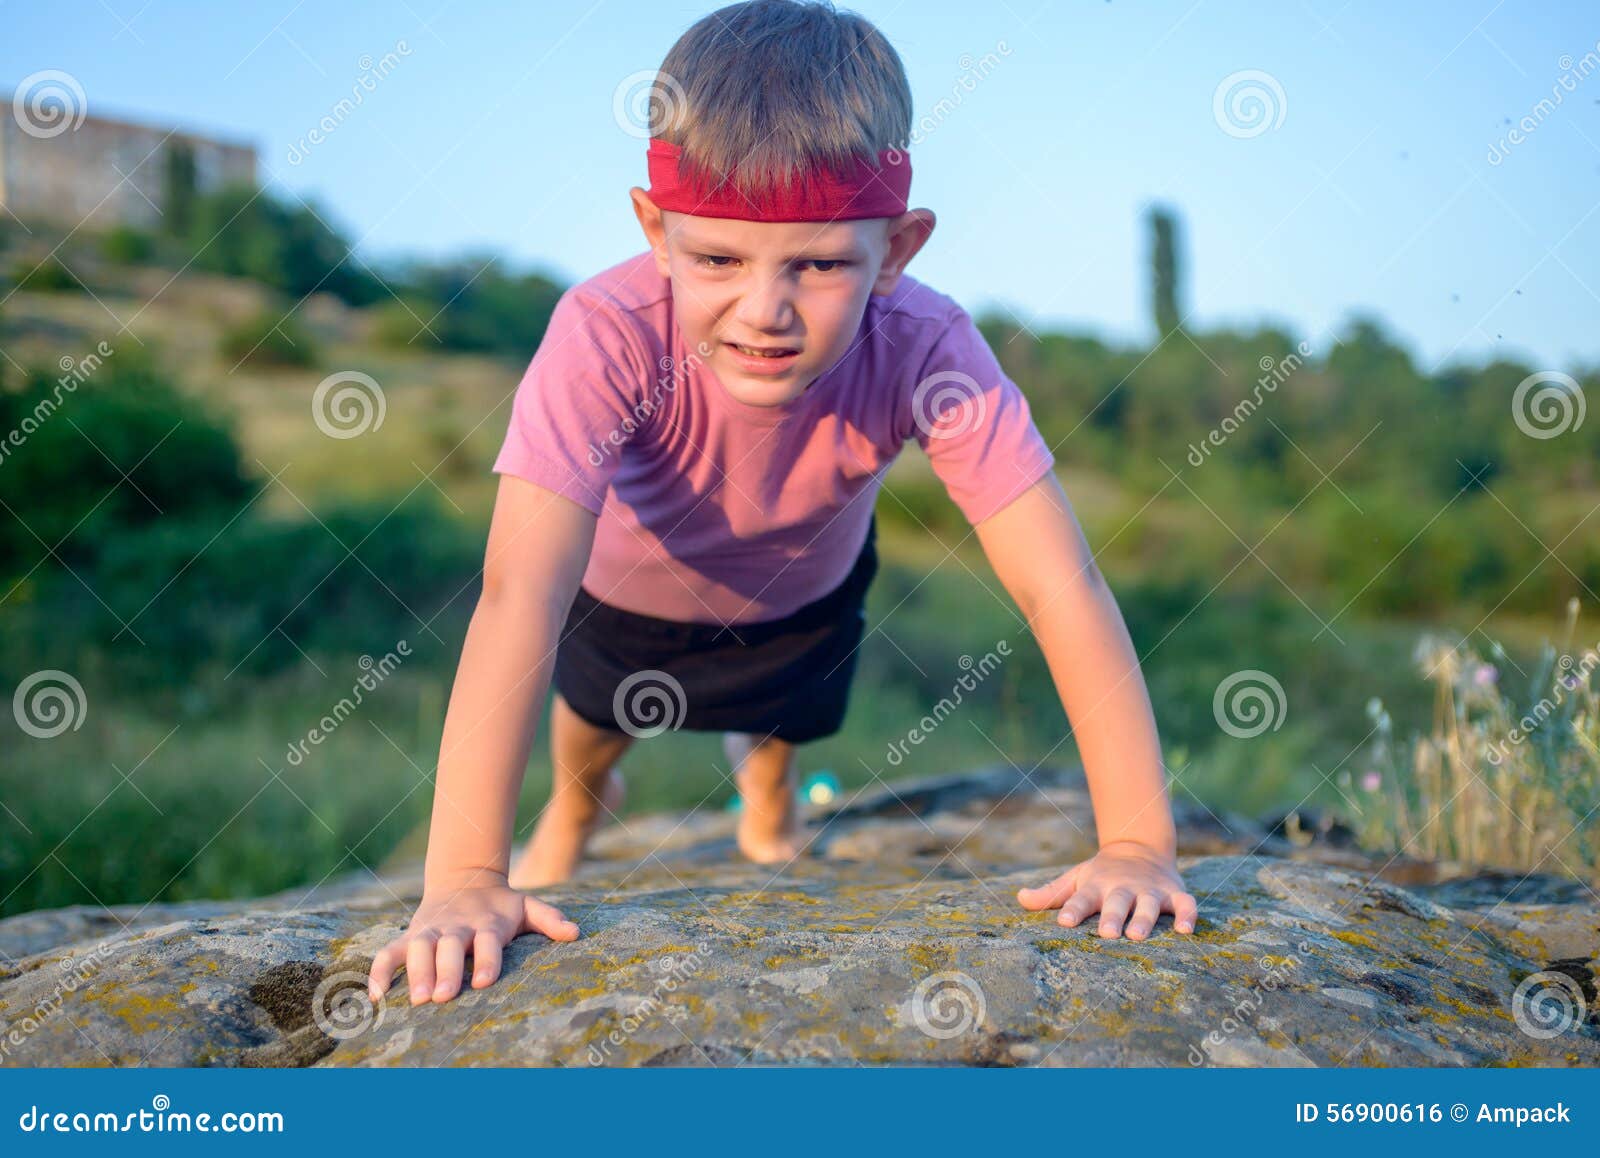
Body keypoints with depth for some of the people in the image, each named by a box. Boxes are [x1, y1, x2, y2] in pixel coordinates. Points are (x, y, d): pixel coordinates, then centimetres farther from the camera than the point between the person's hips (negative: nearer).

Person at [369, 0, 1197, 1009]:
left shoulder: (922, 352, -41)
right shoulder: (607, 339, -46)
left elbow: (1062, 590, -43)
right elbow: (519, 597, -53)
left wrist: (1139, 844, -48)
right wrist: (464, 877, -60)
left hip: (807, 589, 1)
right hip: (630, 586, -1)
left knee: (792, 723, 28)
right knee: (596, 722, 26)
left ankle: (767, 774, 66)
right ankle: (577, 800, 64)